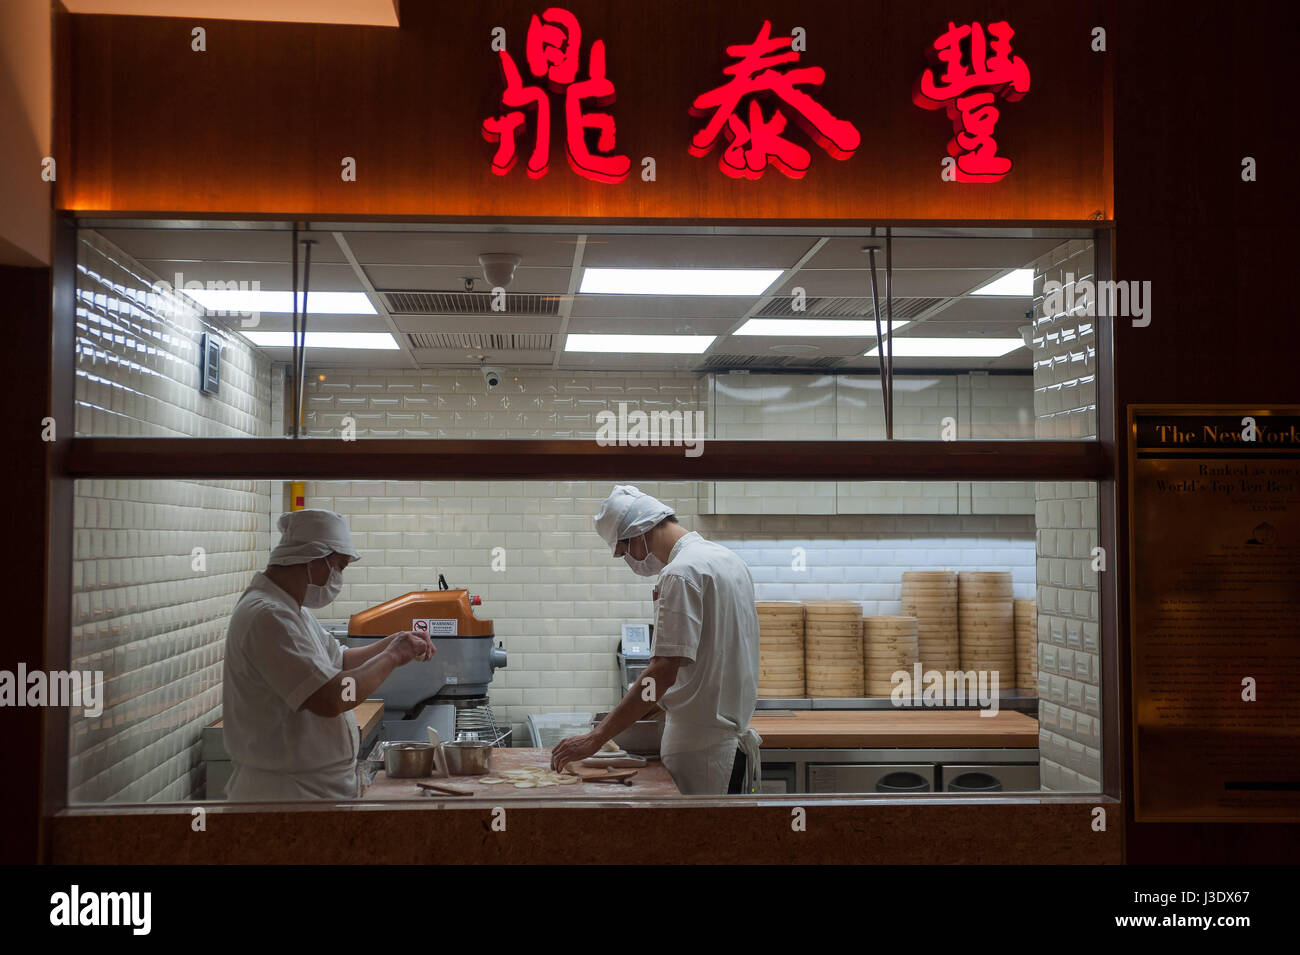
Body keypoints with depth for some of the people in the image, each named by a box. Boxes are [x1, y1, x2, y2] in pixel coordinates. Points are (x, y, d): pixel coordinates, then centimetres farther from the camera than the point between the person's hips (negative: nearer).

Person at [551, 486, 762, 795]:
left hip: (701, 749, -9)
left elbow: (664, 672, -23)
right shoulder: (730, 560, 14)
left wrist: (595, 738, -23)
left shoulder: (681, 572, -16)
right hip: (735, 737, 9)